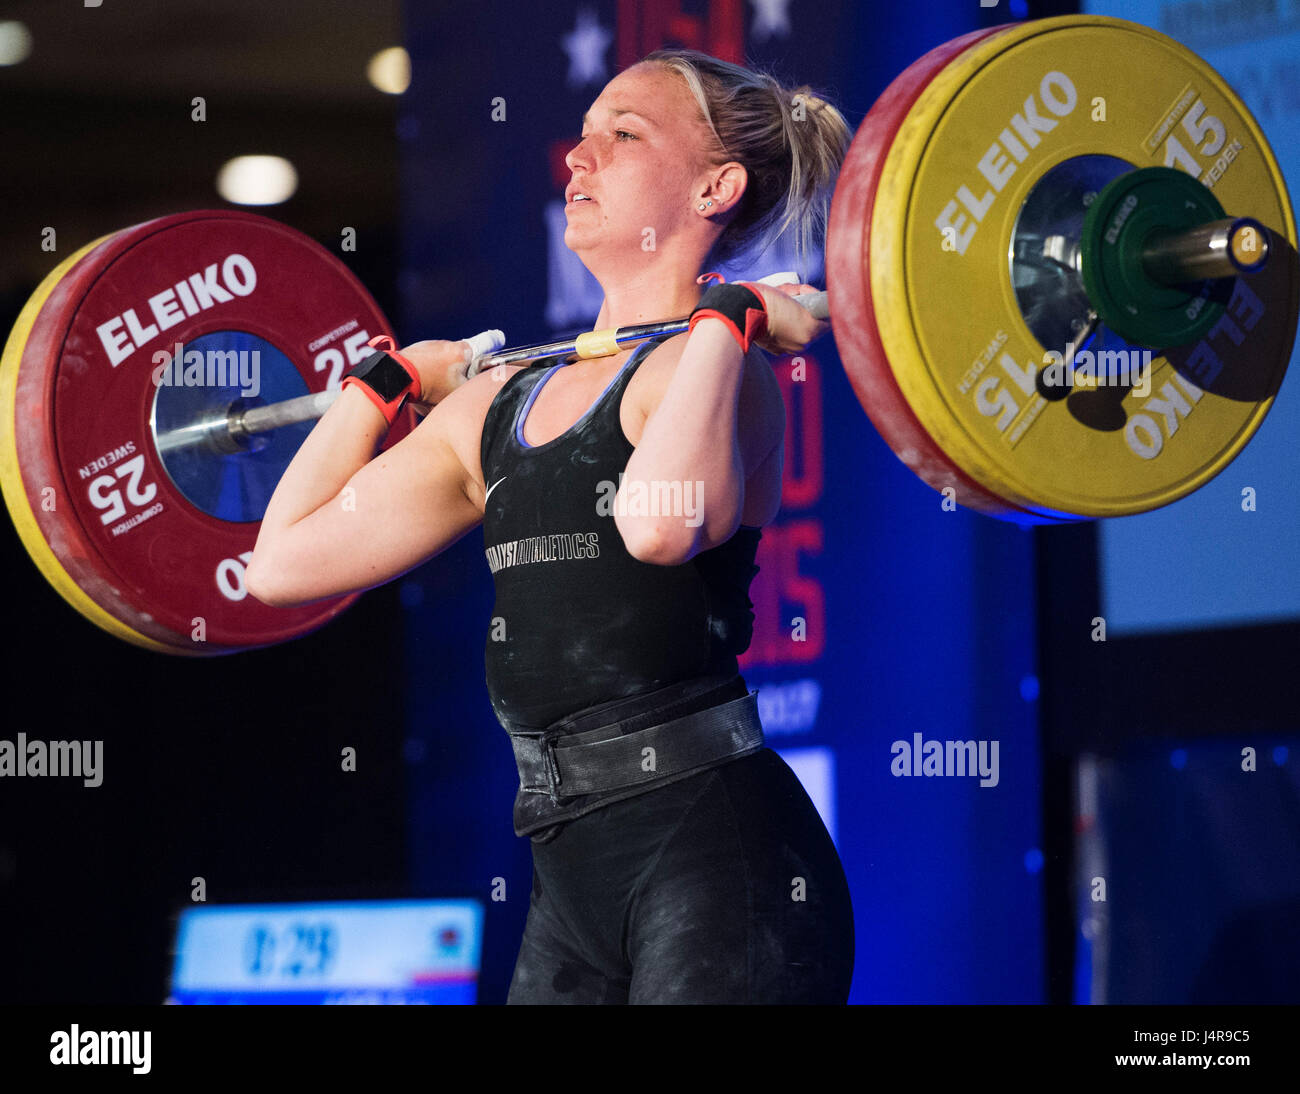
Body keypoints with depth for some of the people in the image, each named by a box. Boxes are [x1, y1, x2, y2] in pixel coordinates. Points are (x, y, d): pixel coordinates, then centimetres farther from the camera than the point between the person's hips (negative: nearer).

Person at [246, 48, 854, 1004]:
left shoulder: (720, 367, -5)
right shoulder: (505, 399, 16)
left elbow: (660, 521, -30)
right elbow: (287, 559, 19)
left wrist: (724, 320, -16)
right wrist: (387, 382, 26)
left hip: (717, 857, -8)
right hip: (573, 871, 8)